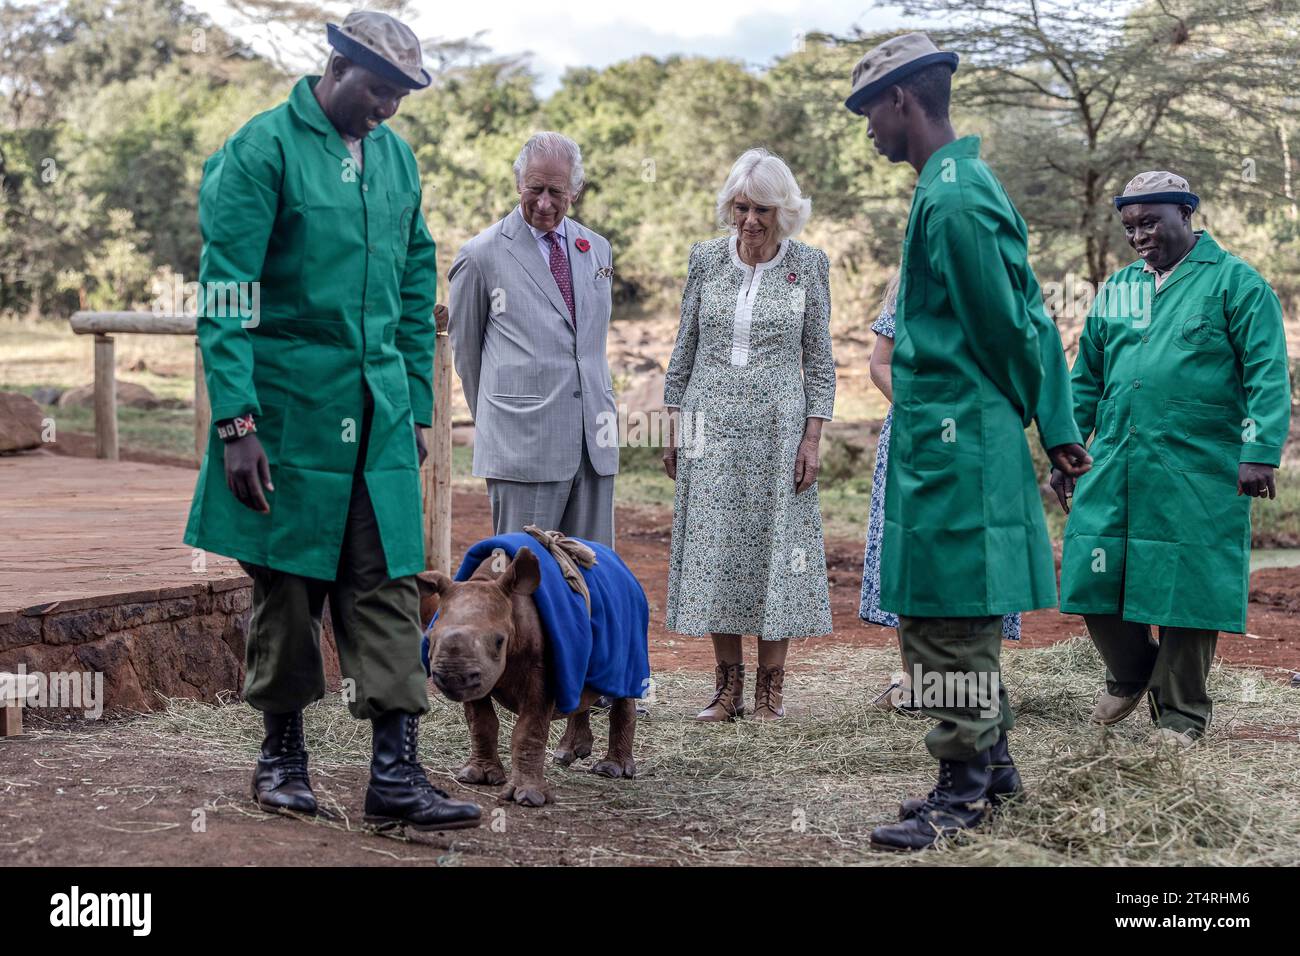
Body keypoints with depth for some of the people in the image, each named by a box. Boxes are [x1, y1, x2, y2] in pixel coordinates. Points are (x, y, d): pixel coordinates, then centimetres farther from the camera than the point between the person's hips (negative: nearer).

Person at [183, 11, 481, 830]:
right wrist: (236, 421, -17)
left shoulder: (397, 157, 11)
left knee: (388, 583, 0)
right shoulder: (261, 150, -7)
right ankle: (283, 753, 21)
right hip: (289, 406, -5)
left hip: (379, 412, 5)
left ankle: (397, 773, 0)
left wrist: (416, 408, 13)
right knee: (287, 582, 6)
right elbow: (224, 294, -11)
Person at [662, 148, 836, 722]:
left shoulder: (809, 265, 1)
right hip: (711, 426, 2)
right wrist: (673, 425, 6)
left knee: (773, 545, 0)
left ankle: (770, 687, 8)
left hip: (777, 426, -2)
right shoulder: (705, 259, 5)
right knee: (714, 549, 2)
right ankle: (728, 685, 10)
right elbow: (685, 348, 10)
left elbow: (819, 359, 3)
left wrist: (812, 437, -4)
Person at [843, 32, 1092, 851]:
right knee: (961, 618, 18)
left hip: (955, 445, -10)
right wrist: (1057, 429, 13)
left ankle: (962, 793, 6)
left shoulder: (954, 200, -18)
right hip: (953, 443, 10)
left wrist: (1035, 422, 3)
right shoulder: (965, 184, 15)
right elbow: (1030, 316, 15)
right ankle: (993, 764, 30)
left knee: (948, 622, -3)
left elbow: (1009, 329, -14)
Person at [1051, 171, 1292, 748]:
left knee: (1186, 588, 0)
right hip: (1115, 463, 5)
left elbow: (1267, 374, -7)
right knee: (1091, 576, 0)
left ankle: (1180, 713, 16)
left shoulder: (1233, 282, 0)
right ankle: (1130, 672, 28)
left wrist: (1260, 451, -16)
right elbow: (1086, 379, 20)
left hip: (1198, 471, -5)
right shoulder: (1115, 289, 15)